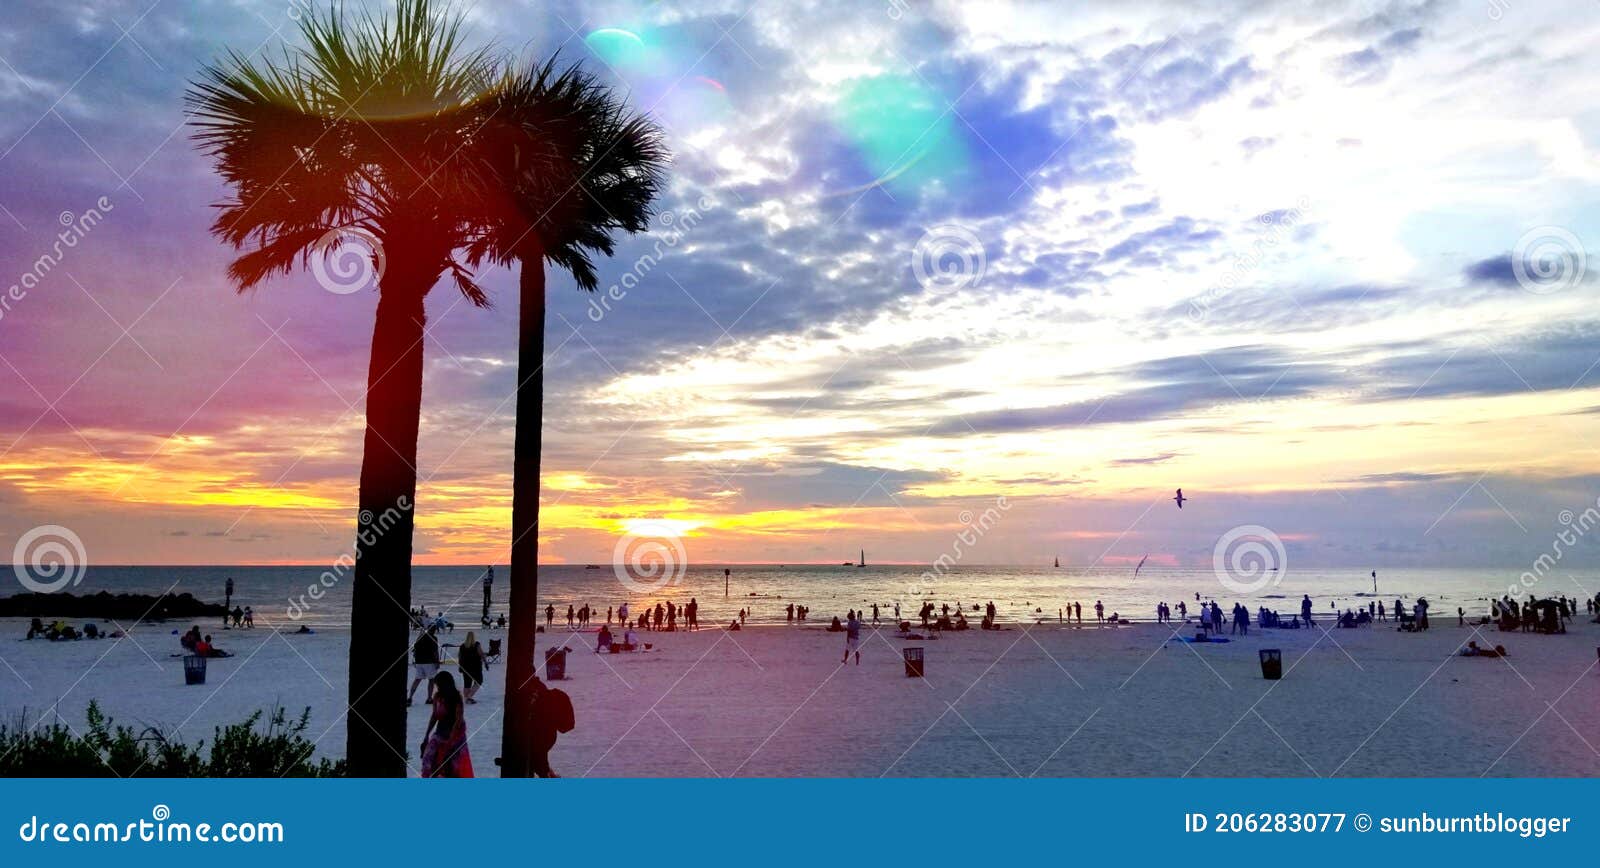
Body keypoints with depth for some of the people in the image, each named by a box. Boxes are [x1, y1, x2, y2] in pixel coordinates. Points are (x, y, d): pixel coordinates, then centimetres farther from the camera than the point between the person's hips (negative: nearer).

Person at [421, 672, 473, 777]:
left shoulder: (456, 698, -19)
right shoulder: (437, 696, -6)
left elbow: (458, 721, -20)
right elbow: (434, 716, 6)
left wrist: (450, 741, -23)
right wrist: (426, 736, 8)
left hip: (455, 733, -5)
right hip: (440, 731, 5)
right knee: (429, 757, -4)